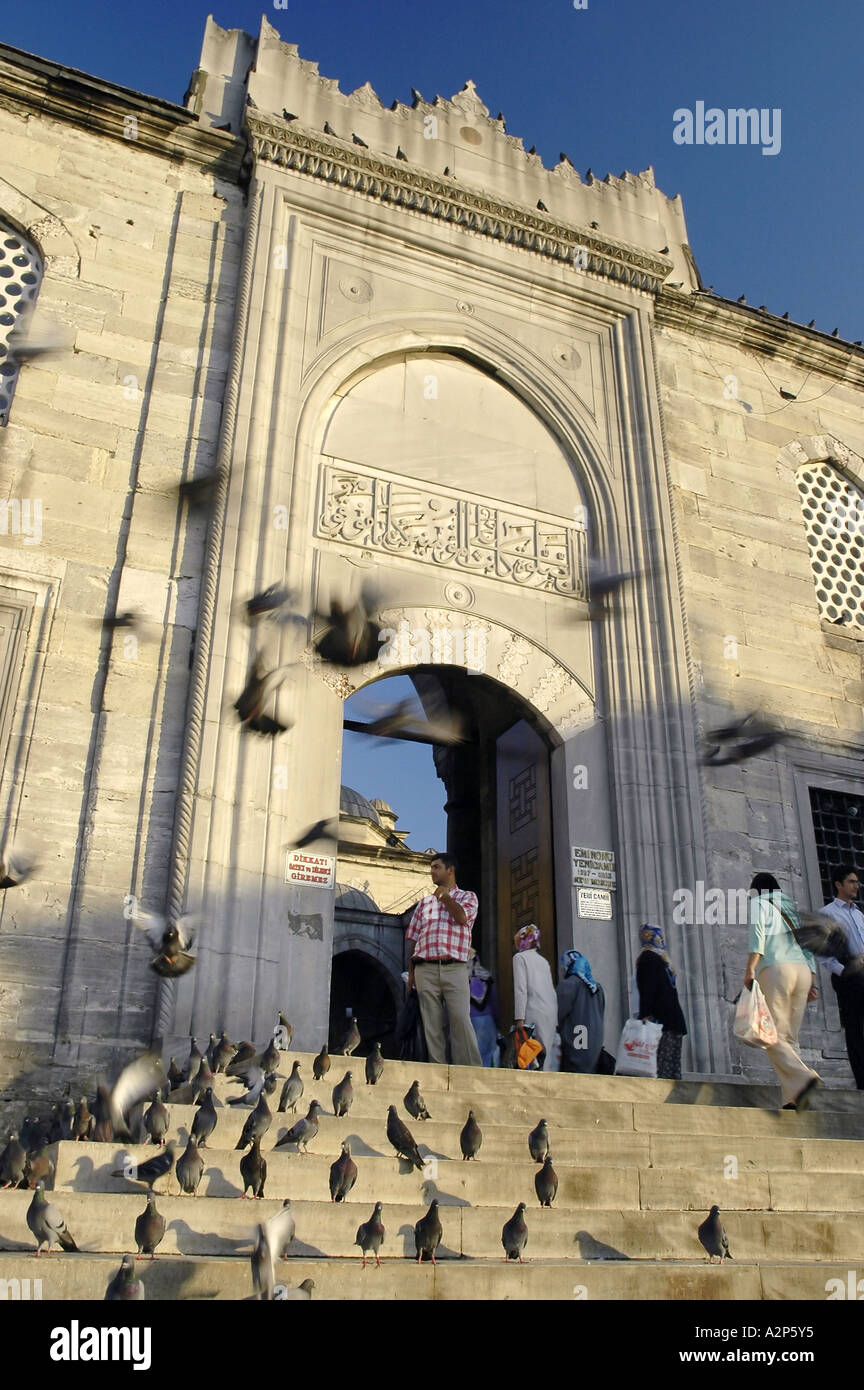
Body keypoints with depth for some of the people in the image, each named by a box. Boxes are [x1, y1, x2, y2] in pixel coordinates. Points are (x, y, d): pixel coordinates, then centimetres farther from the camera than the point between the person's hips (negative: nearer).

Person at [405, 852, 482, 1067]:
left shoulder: (467, 897, 13)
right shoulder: (424, 902, 22)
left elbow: (462, 917, -10)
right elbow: (413, 938, 19)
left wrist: (445, 896, 1)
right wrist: (411, 971, 13)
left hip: (455, 967, -3)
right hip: (425, 968, 3)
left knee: (461, 1019, -13)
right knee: (431, 1023, 0)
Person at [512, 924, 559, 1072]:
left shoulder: (520, 957, 1)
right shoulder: (543, 960, 22)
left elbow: (521, 989, -8)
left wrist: (520, 1017, -12)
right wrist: (555, 1019, 17)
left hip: (535, 1012, -7)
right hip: (551, 1011, 7)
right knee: (549, 1052, 5)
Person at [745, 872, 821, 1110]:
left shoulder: (759, 903, 12)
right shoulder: (791, 908, 29)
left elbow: (758, 933, -6)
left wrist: (750, 968, -12)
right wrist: (812, 981, 18)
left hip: (776, 969, -6)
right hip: (803, 971, 6)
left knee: (773, 1037, -8)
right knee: (789, 1037, 4)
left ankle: (803, 1078, -29)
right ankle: (792, 1098, -8)